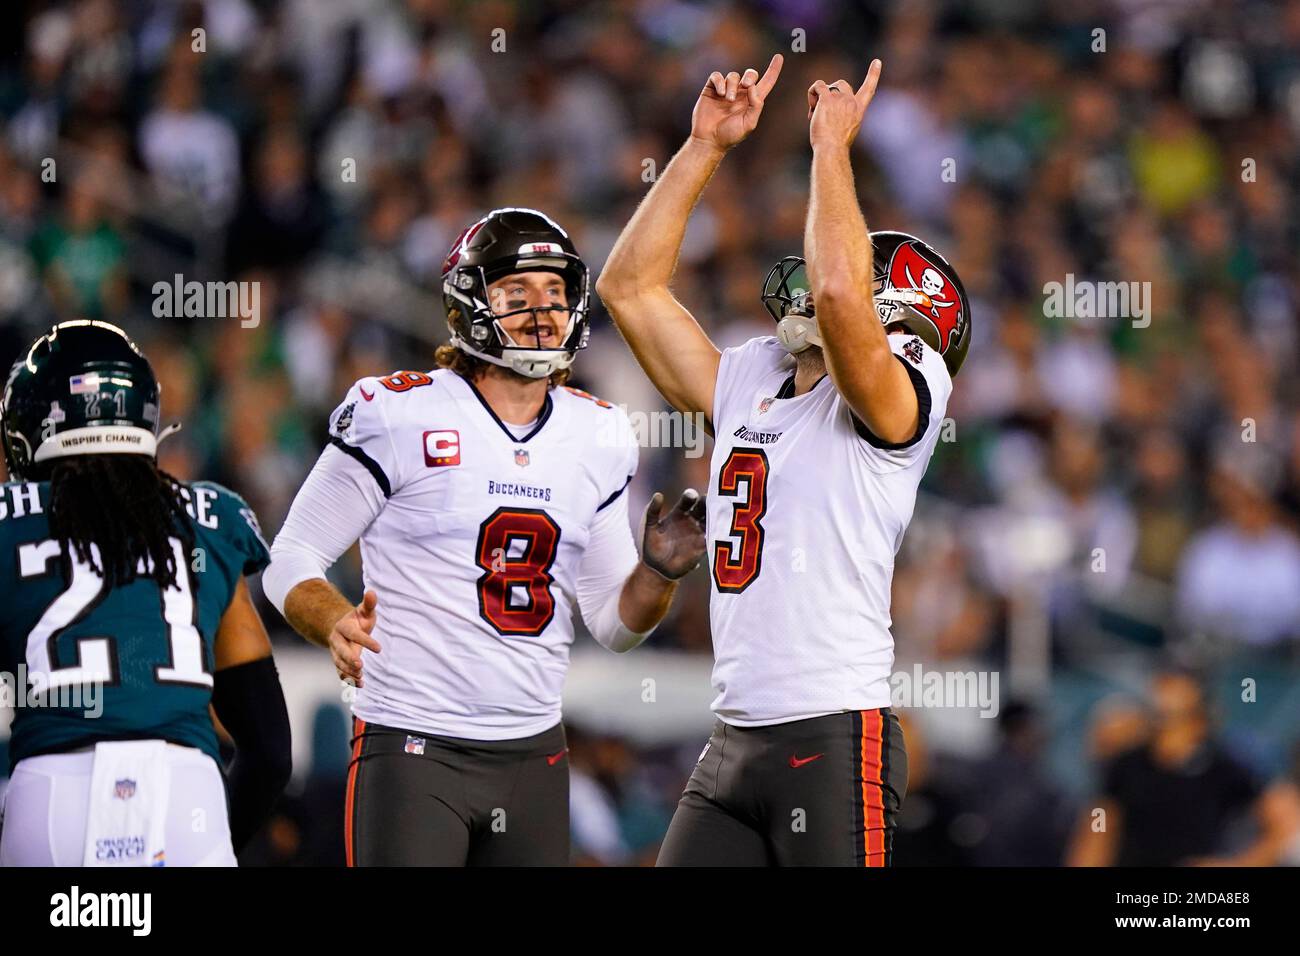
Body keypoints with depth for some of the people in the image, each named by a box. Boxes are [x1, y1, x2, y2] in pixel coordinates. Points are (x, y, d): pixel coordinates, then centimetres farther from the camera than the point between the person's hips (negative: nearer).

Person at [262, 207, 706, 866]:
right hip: (413, 747, -5)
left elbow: (613, 623, 15)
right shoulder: (400, 416, -7)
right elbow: (290, 564, -5)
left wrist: (659, 569, -5)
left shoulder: (597, 437, 10)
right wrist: (337, 625, -24)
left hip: (534, 755, 5)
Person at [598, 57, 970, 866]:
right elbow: (630, 286, 19)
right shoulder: (745, 386, 17)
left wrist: (832, 145, -13)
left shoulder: (897, 400, -5)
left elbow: (839, 292, -24)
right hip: (735, 740, 7)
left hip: (836, 743, -7)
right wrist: (707, 146, 14)